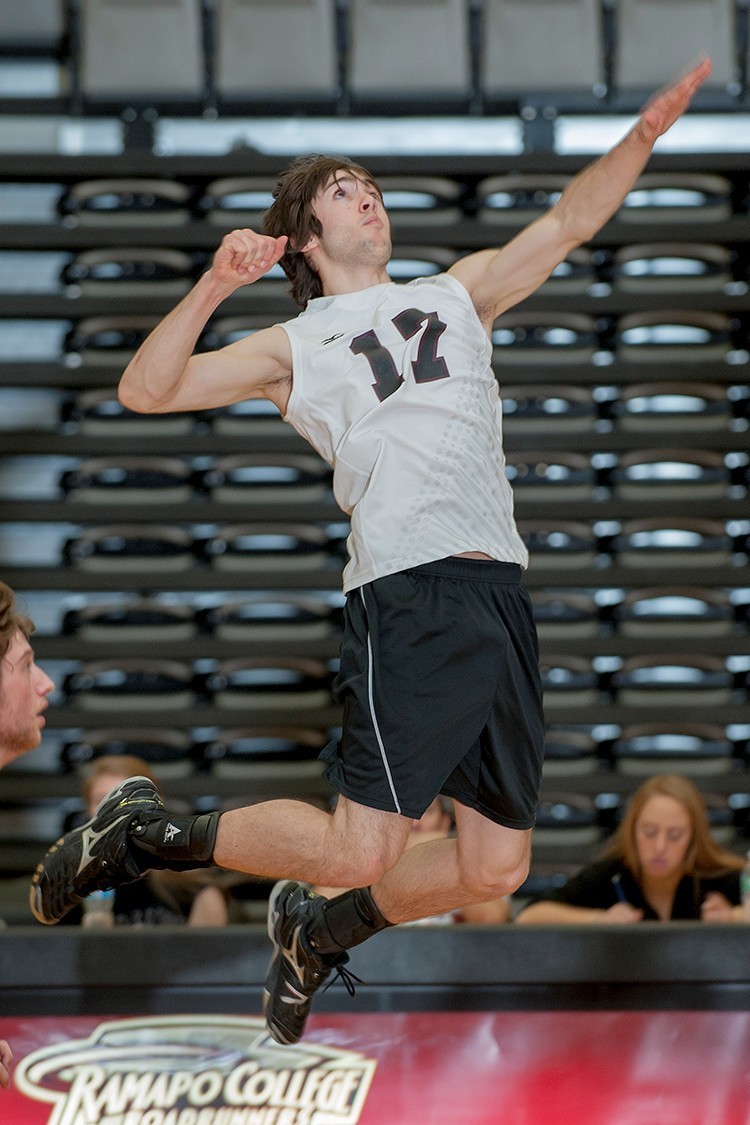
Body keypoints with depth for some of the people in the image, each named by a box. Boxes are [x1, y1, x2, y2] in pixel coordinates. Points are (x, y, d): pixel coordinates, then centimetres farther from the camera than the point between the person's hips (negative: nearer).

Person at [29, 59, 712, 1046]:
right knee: (360, 849, -13)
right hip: (410, 594, -5)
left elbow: (570, 221, 19)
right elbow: (144, 391, 5)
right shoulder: (294, 349, 13)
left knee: (495, 868, 5)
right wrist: (216, 286, -6)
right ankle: (150, 831, 8)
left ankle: (319, 932, 28)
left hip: (503, 594, 5)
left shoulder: (459, 293, 26)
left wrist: (647, 130, 4)